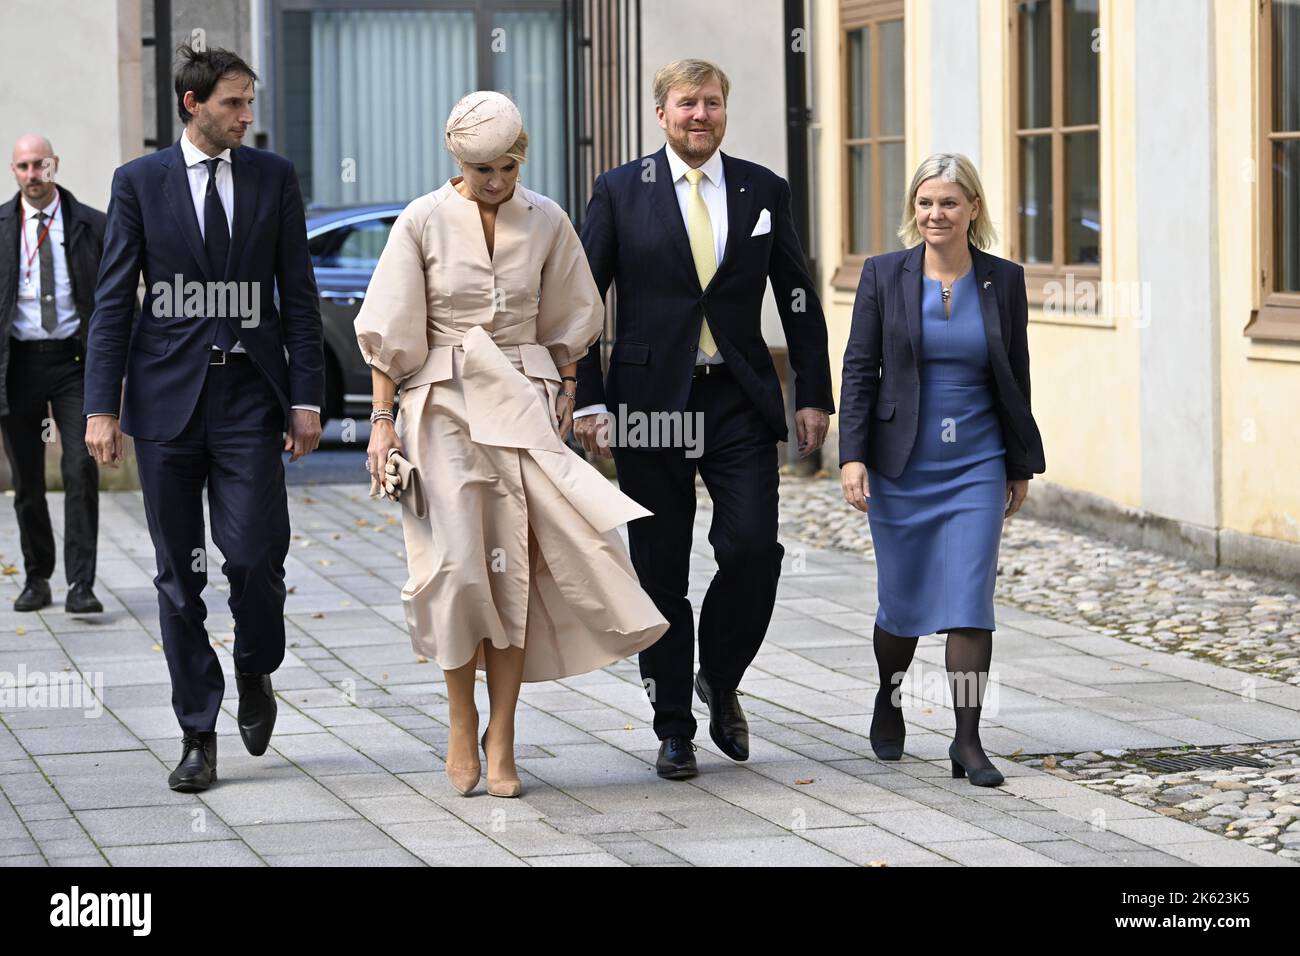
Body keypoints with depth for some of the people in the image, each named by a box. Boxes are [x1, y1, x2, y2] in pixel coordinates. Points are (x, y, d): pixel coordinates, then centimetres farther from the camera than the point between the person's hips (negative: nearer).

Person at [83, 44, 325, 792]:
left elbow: (299, 295, 7)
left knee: (256, 556, -10)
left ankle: (256, 672, 20)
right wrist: (102, 406, -4)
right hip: (169, 395, 0)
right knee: (179, 574, 3)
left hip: (249, 396, 0)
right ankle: (199, 734, 11)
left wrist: (307, 397, 0)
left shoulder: (274, 177, 7)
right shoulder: (140, 183, 4)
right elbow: (113, 301, 3)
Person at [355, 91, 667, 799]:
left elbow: (567, 322, 13)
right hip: (445, 401, -2)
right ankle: (461, 729, 5)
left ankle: (501, 739, 0)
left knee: (513, 562, -5)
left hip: (523, 400, 2)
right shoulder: (423, 222, -4)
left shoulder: (546, 222, 3)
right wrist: (383, 420, -6)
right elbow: (389, 331, -2)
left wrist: (563, 403, 8)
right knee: (459, 561, -10)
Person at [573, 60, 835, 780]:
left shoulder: (763, 192, 8)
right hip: (651, 405, -1)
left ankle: (720, 680, 14)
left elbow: (799, 301, 13)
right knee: (659, 574, 3)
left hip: (740, 403, 1)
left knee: (753, 549, -13)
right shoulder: (620, 193, 2)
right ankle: (673, 728, 15)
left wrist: (813, 395, 6)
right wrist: (588, 401, -6)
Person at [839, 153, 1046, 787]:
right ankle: (888, 703, 37)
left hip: (976, 466, 0)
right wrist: (852, 456, -10)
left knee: (970, 602, -8)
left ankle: (968, 745, -5)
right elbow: (859, 369, -2)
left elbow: (1015, 378, 8)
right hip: (901, 466, 0)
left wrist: (1021, 465, 10)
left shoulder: (1003, 280, 2)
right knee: (901, 602, 9)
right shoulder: (885, 275, -1)